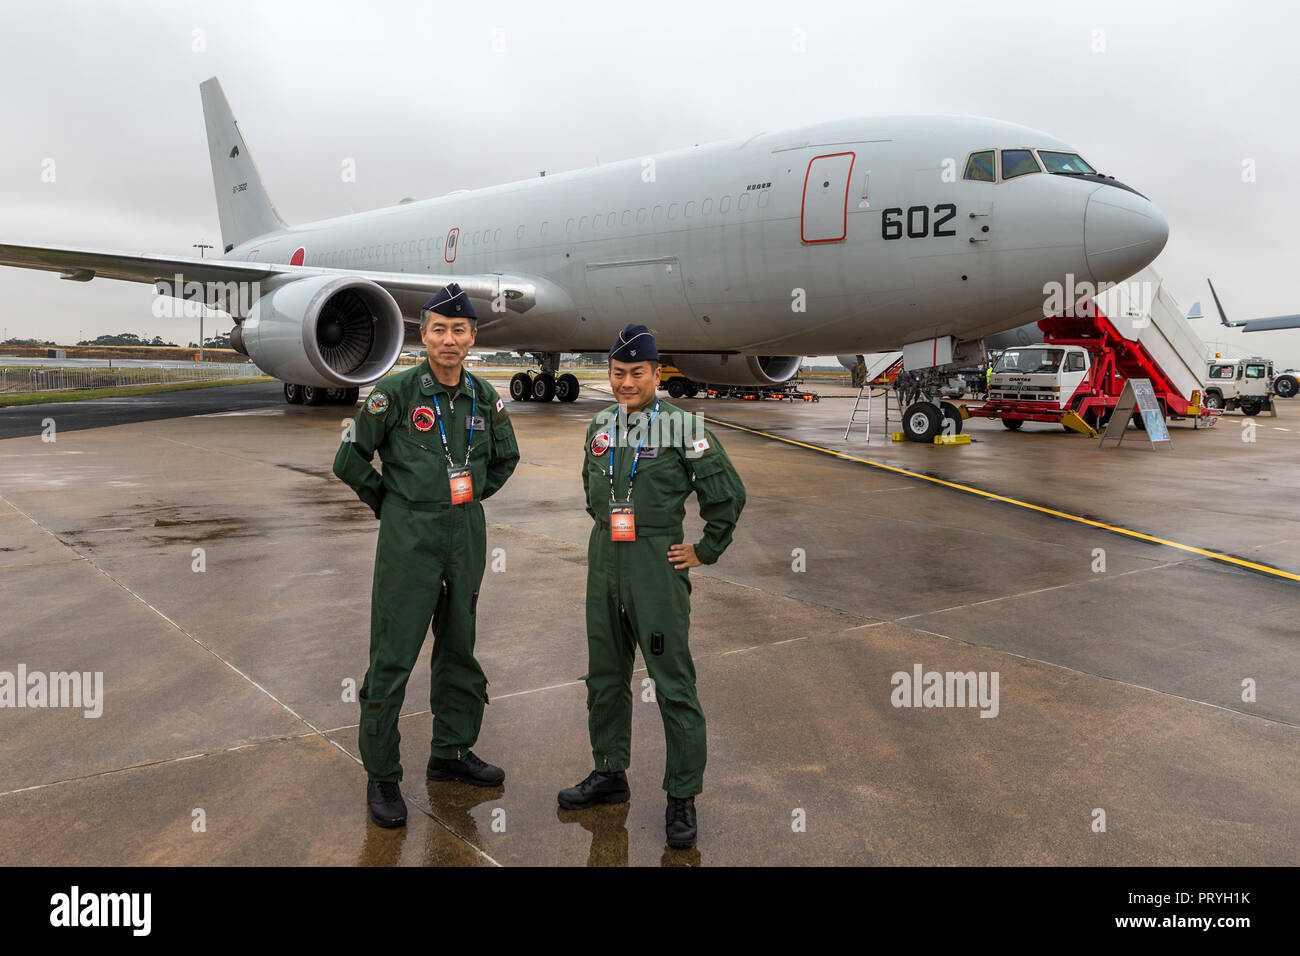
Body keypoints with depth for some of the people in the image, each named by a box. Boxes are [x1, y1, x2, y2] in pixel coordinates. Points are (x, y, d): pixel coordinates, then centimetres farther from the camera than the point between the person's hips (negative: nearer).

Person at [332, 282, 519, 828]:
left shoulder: (484, 398, 5)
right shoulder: (396, 392, -9)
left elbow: (505, 458, 21)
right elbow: (350, 460, -3)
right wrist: (388, 503, 4)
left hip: (467, 532, 5)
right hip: (409, 534, -5)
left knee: (459, 646, 14)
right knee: (393, 655, -2)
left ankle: (451, 753, 30)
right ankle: (381, 776, 11)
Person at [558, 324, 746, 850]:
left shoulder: (683, 427, -8)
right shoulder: (600, 426, 9)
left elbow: (728, 493, -5)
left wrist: (705, 551, -4)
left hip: (658, 563, -6)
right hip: (604, 562, 6)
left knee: (673, 682, -4)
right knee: (605, 674, 14)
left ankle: (682, 797, 7)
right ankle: (609, 774, 30)